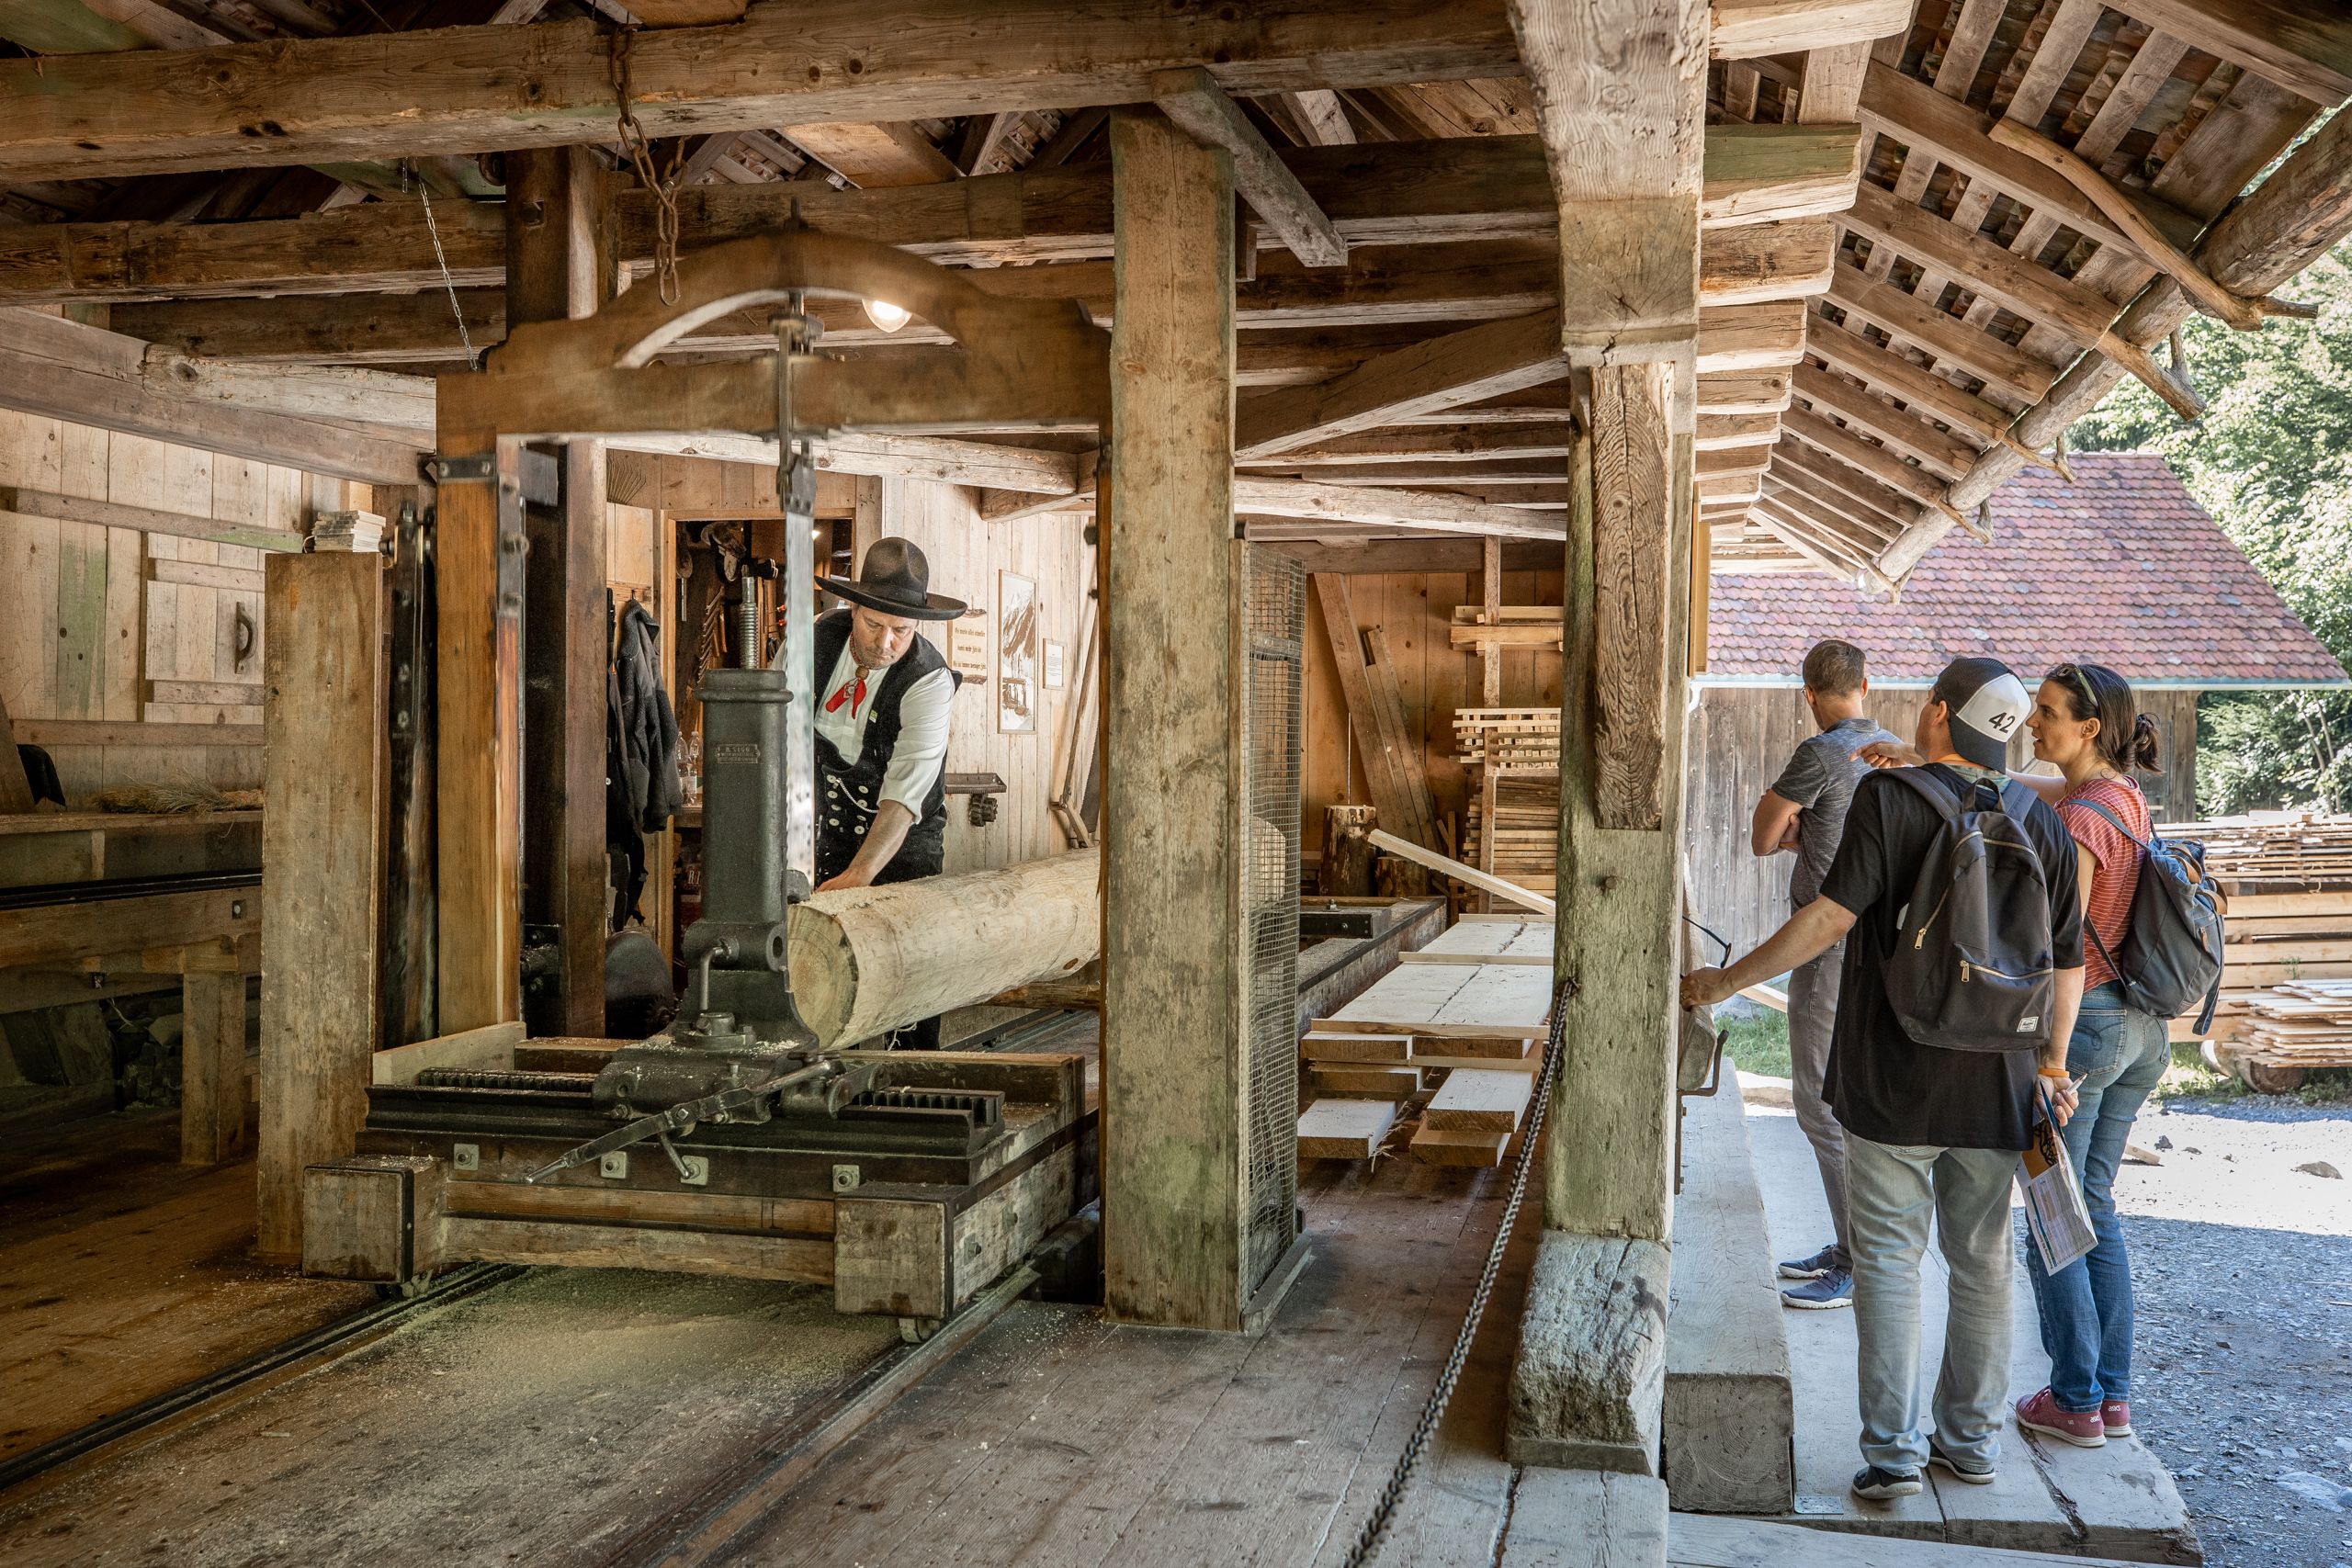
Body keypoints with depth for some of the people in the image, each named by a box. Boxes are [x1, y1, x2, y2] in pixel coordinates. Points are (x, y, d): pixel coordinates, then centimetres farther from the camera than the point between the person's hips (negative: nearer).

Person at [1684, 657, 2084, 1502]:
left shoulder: (1889, 797, -10)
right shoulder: (2040, 822, 4)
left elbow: (1831, 916, -18)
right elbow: (2067, 959, 8)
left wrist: (1726, 980, -10)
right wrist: (2052, 1062, 20)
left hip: (1896, 1083, -4)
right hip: (1997, 1083, 4)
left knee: (1889, 1258, 3)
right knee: (1982, 1261, 15)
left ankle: (1892, 1451, 3)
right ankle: (1971, 1439, 25)